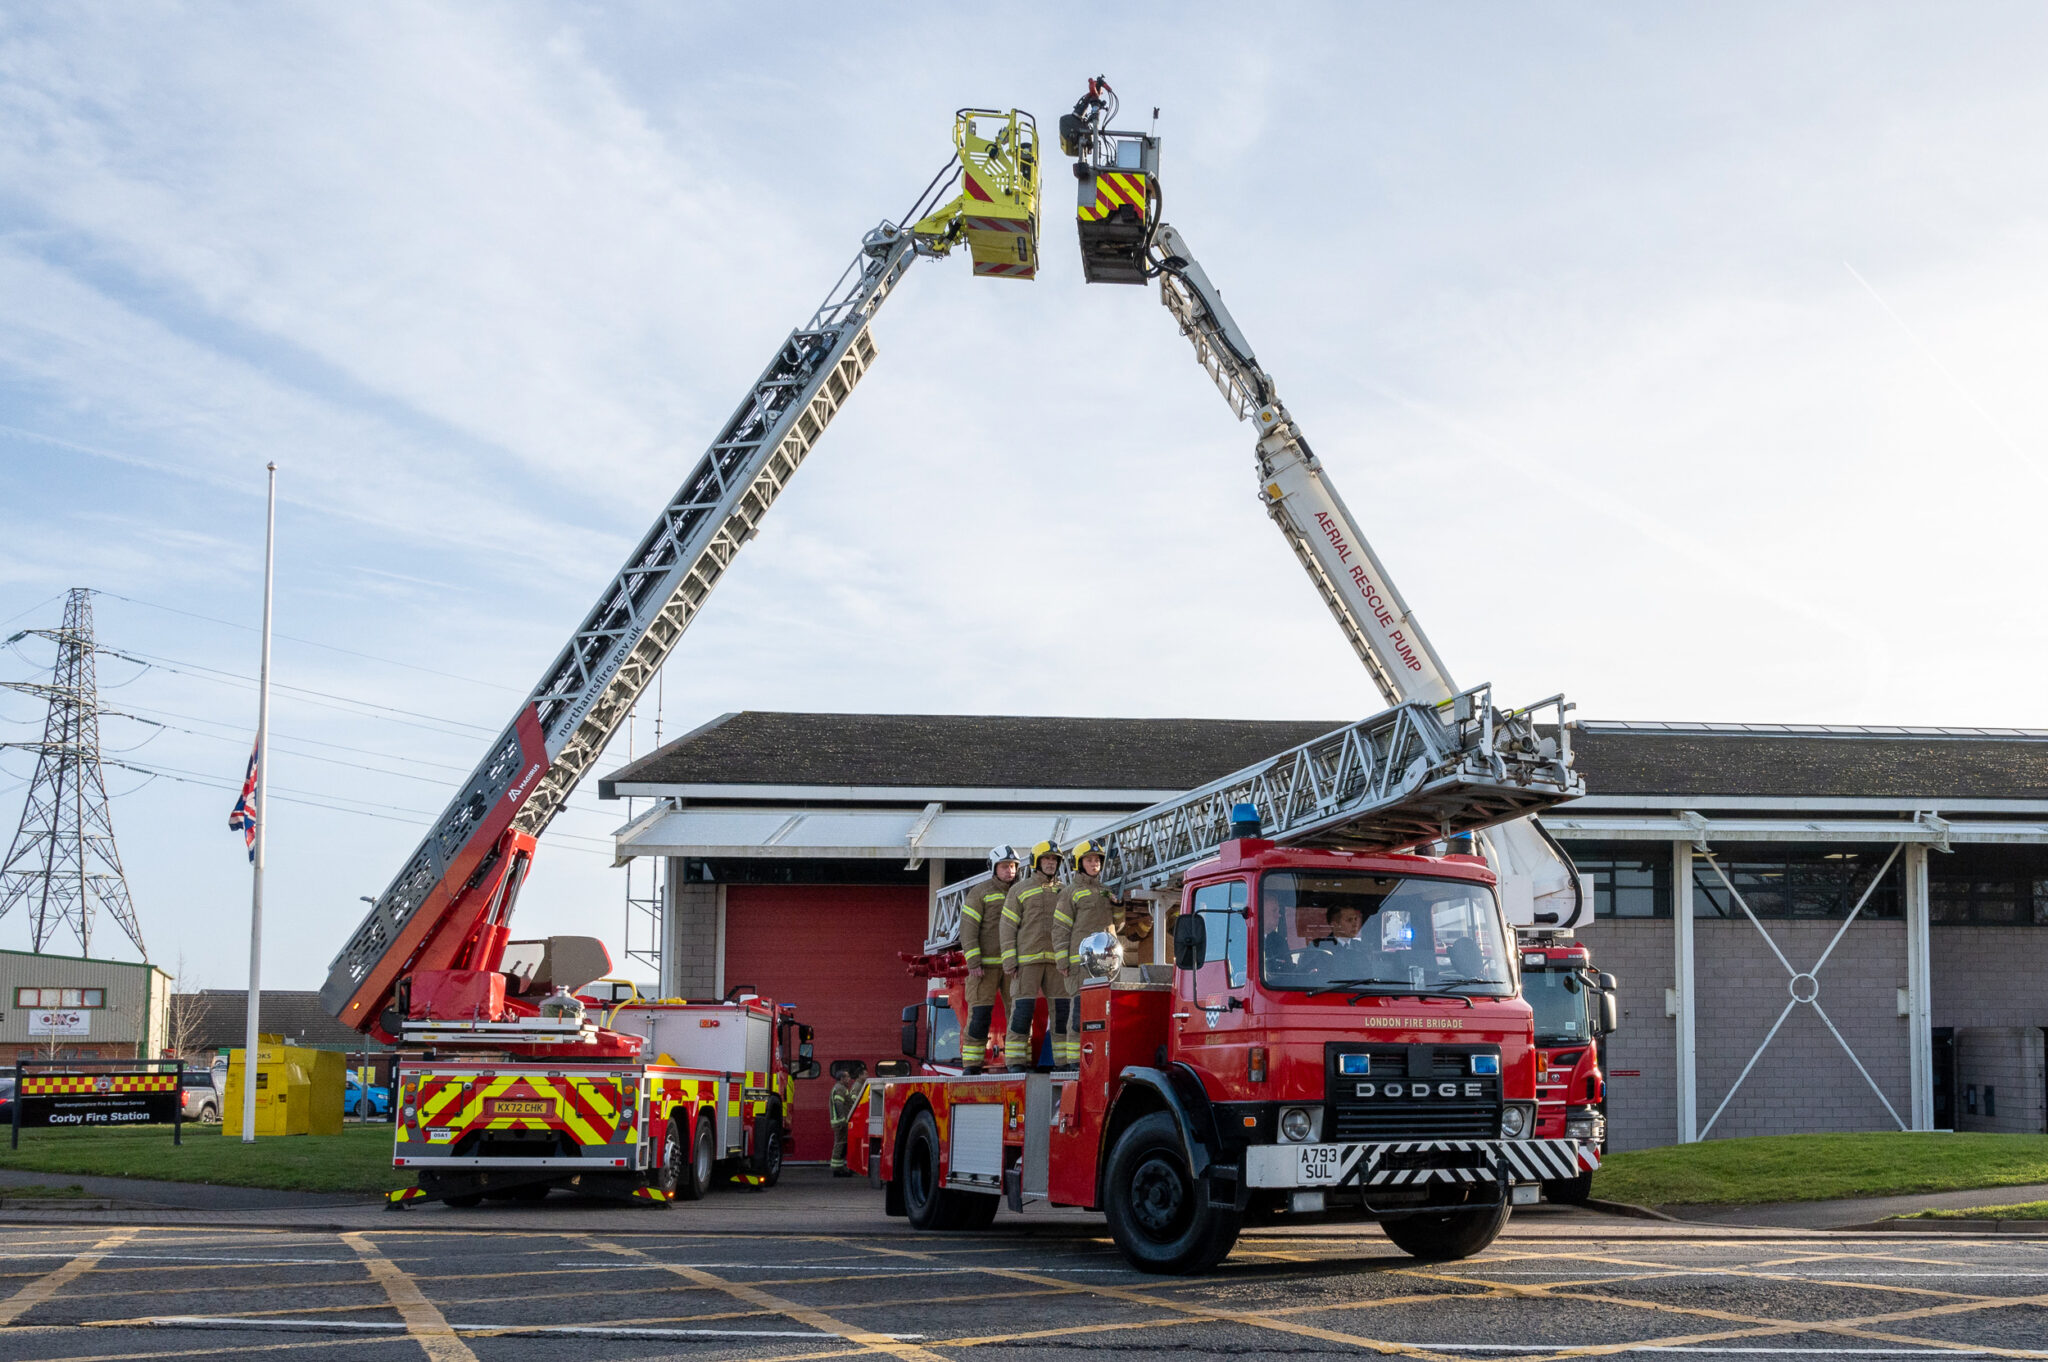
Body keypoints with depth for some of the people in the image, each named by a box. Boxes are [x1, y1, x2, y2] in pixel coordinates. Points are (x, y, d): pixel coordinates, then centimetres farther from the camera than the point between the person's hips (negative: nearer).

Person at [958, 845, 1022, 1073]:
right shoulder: (979, 893, -3)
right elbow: (968, 929, -9)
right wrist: (973, 963, -17)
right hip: (986, 964, -5)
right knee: (980, 1013, -8)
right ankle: (971, 1064, -5)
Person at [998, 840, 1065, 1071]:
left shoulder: (1062, 892, 15)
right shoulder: (1019, 889, 4)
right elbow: (1008, 926, -1)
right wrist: (1009, 962, -10)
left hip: (1056, 961, 4)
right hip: (1027, 959, -4)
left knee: (1061, 1008, -2)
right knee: (1022, 1008, -8)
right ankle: (1015, 1062, -5)